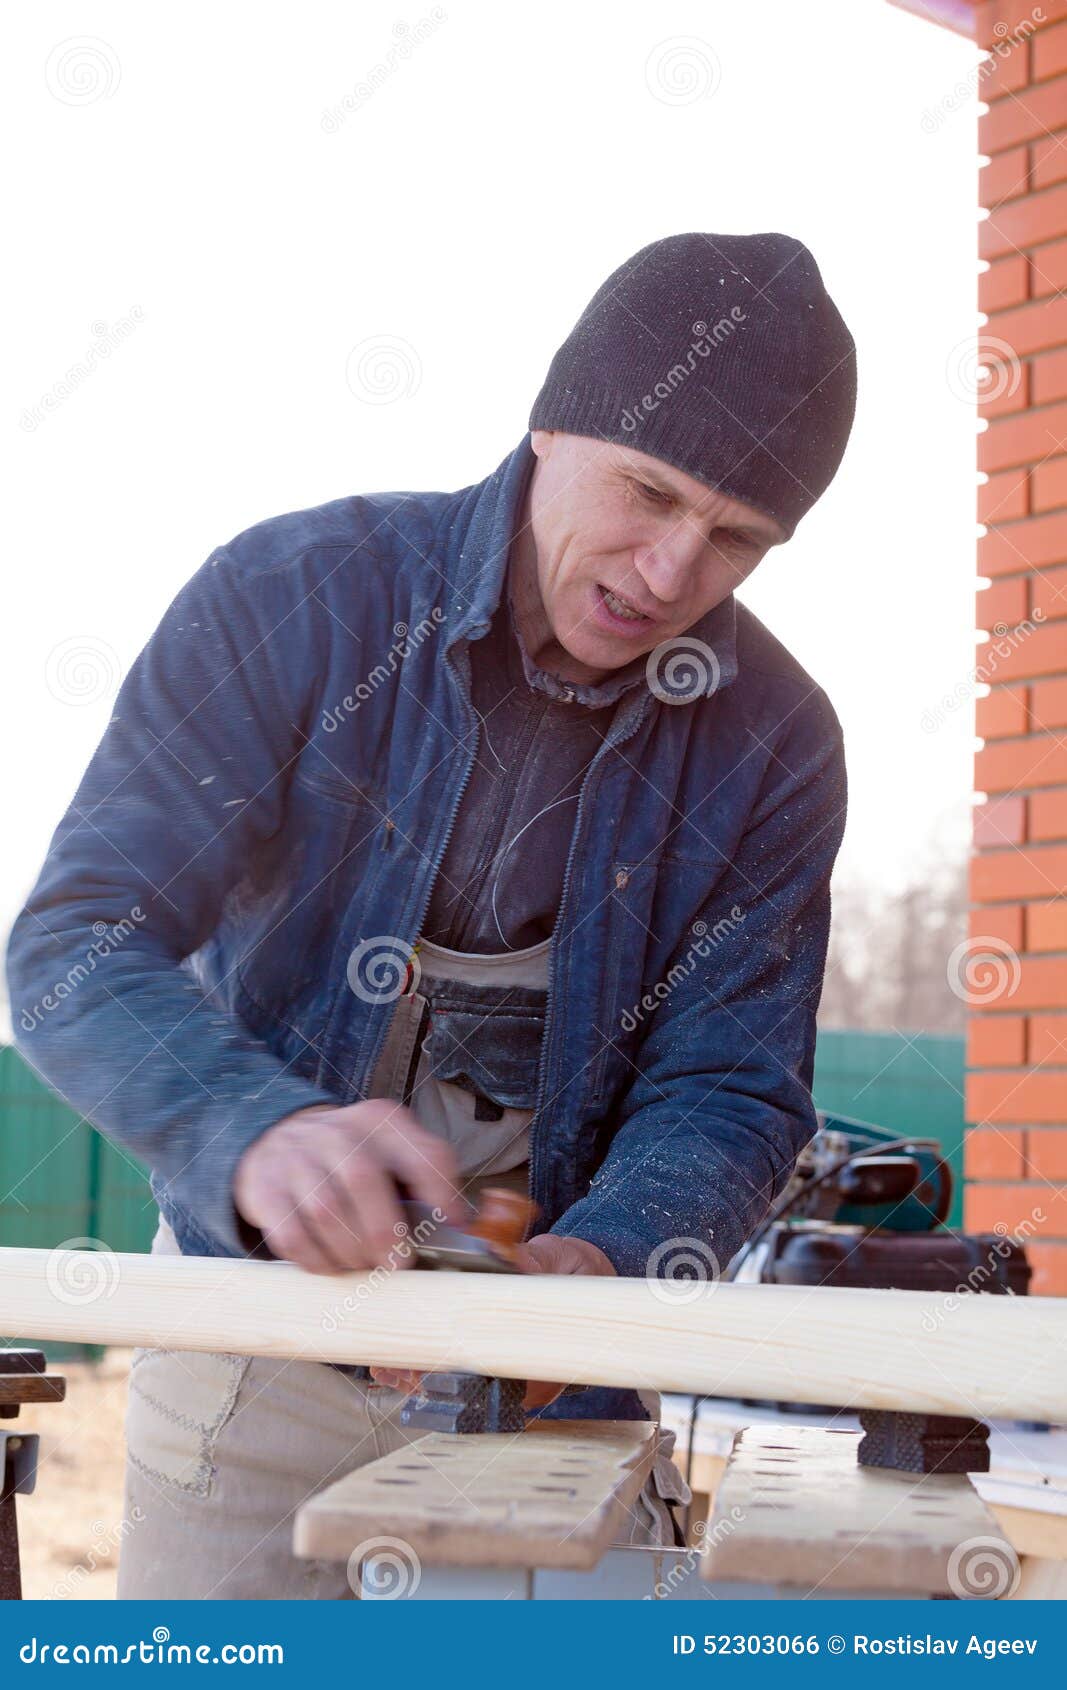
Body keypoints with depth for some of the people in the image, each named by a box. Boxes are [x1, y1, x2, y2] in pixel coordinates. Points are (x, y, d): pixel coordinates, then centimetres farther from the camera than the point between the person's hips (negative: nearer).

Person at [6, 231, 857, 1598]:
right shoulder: (293, 598, -15)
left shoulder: (773, 746, -8)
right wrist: (259, 1133, -41)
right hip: (266, 1324, -1)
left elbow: (732, 1087, -7)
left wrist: (605, 1256, -29)